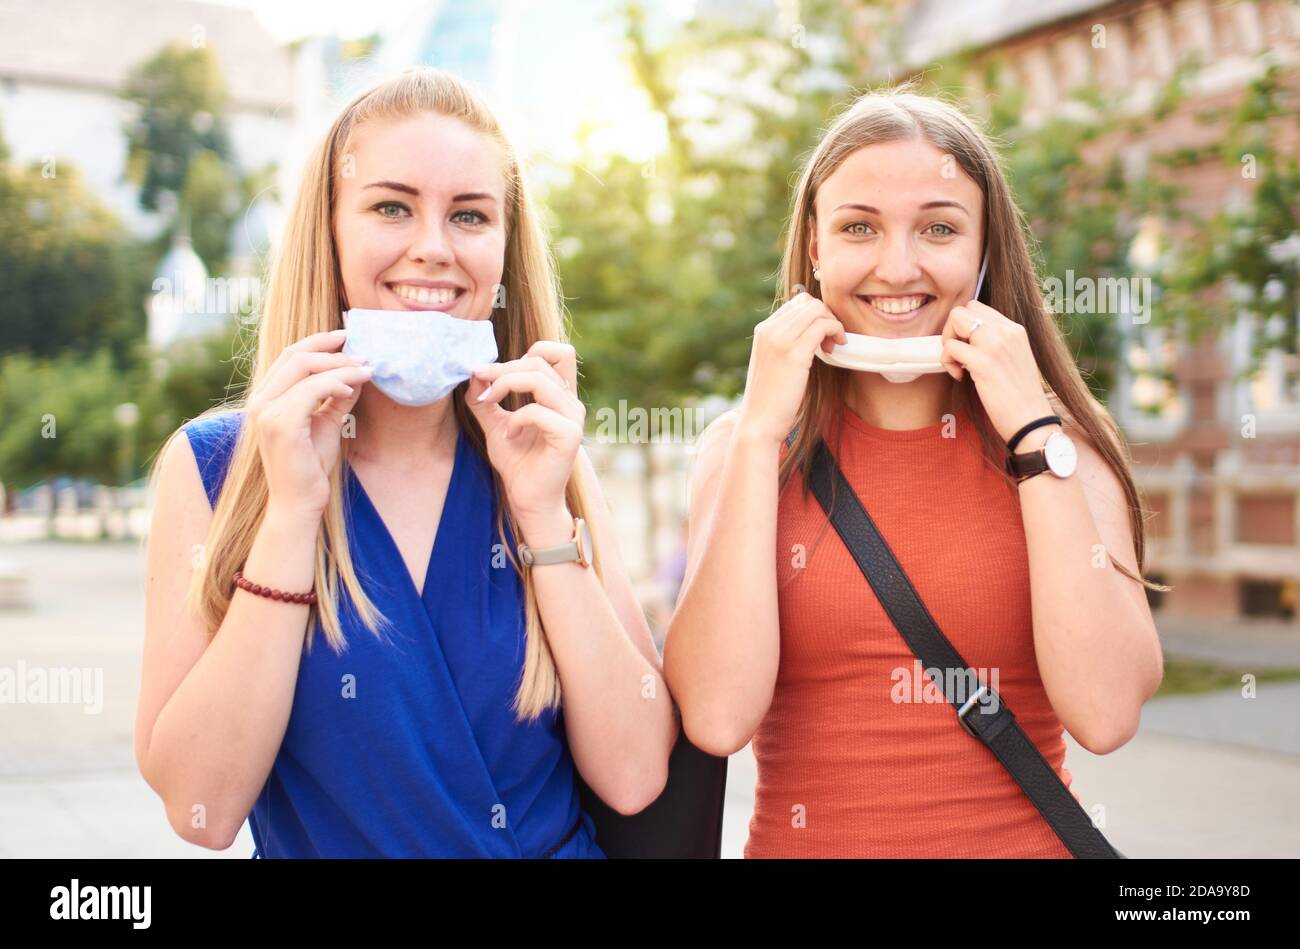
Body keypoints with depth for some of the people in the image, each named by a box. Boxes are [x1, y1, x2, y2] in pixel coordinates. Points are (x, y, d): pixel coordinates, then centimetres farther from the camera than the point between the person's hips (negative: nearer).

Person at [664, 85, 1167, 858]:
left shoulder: (1062, 440, -1)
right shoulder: (743, 446, -1)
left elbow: (1105, 714, -13)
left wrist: (1034, 432, -13)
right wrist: (761, 429, -14)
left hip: (1024, 837, 0)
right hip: (804, 838, 0)